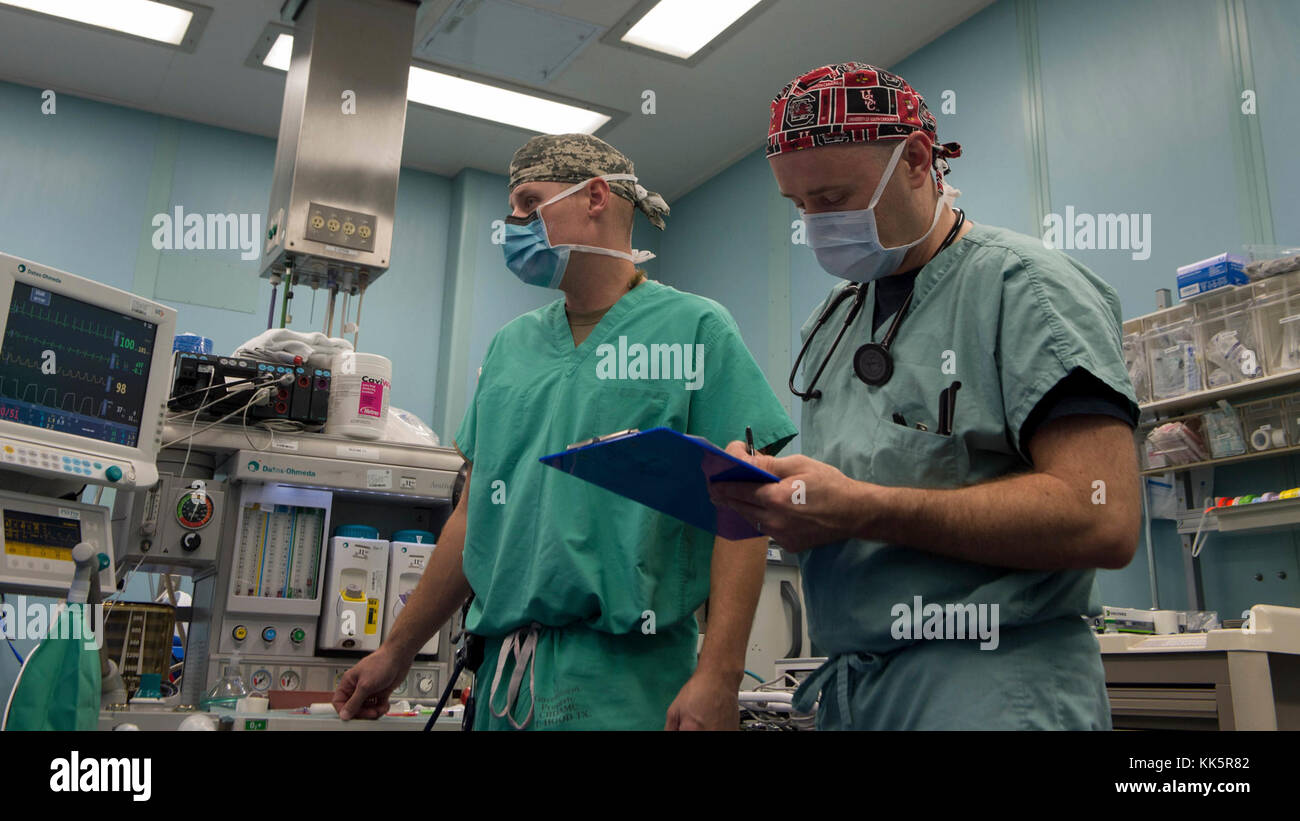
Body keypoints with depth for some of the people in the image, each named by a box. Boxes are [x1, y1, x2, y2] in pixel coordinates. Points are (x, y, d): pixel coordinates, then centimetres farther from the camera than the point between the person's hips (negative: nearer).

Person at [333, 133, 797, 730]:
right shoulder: (509, 345, 13)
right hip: (503, 670, 6)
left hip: (626, 679, -5)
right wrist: (397, 651, 16)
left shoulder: (695, 328, -4)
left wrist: (718, 677, -21)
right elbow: (474, 512, 16)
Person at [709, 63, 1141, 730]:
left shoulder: (1023, 284, -8)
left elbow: (1103, 521, -20)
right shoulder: (830, 323, 14)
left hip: (990, 690, -7)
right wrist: (764, 491, -5)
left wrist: (859, 510, -23)